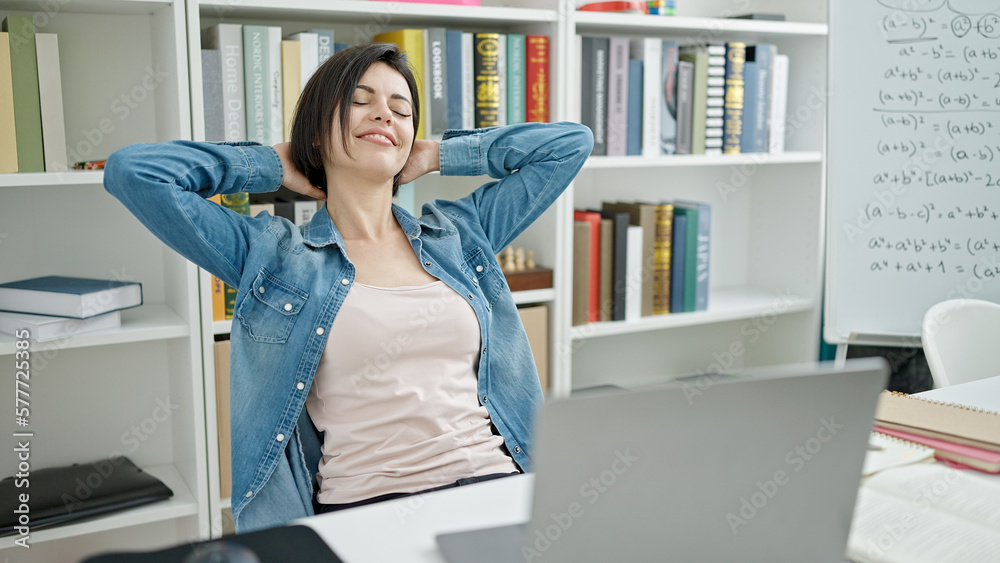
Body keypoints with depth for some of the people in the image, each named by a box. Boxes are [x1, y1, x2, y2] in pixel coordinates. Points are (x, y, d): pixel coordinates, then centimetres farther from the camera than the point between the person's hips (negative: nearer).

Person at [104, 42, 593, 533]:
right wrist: (274, 167, 13)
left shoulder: (460, 233, 17)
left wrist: (435, 155, 20)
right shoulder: (271, 254, 9)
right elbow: (131, 170, 3)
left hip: (494, 488, 3)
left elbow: (571, 143, 23)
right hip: (361, 506, -2)